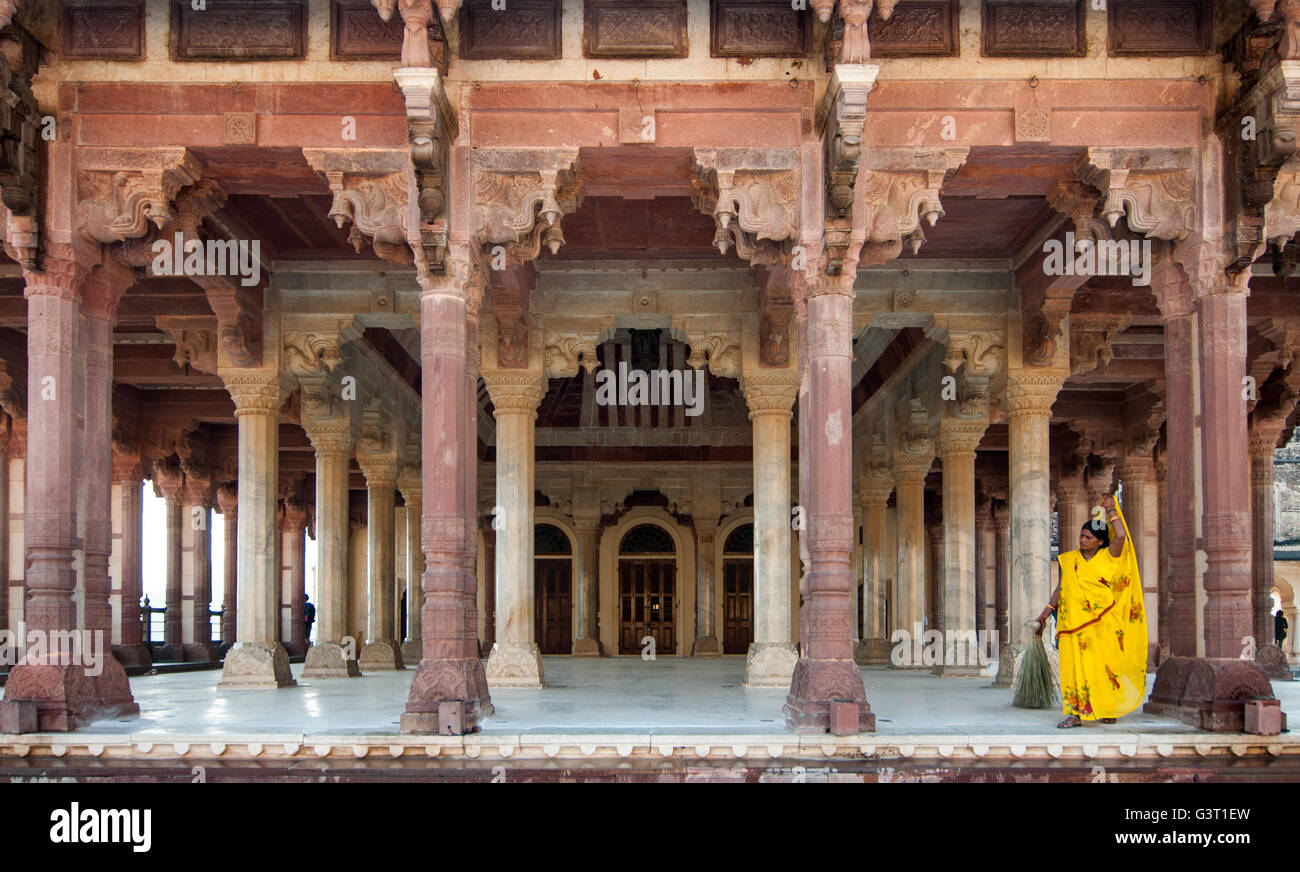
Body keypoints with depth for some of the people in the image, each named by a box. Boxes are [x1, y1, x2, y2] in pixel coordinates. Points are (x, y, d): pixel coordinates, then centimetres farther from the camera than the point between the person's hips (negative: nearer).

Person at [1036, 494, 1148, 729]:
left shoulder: (1108, 557, 3)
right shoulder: (1069, 560, 11)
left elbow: (1121, 535, -14)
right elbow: (1061, 588, 17)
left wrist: (1111, 510, -2)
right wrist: (1046, 612, 13)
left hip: (1102, 624, -2)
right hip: (1073, 620, 2)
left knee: (1103, 665, -1)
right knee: (1074, 665, -5)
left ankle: (1108, 710, 13)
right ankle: (1075, 713, -4)